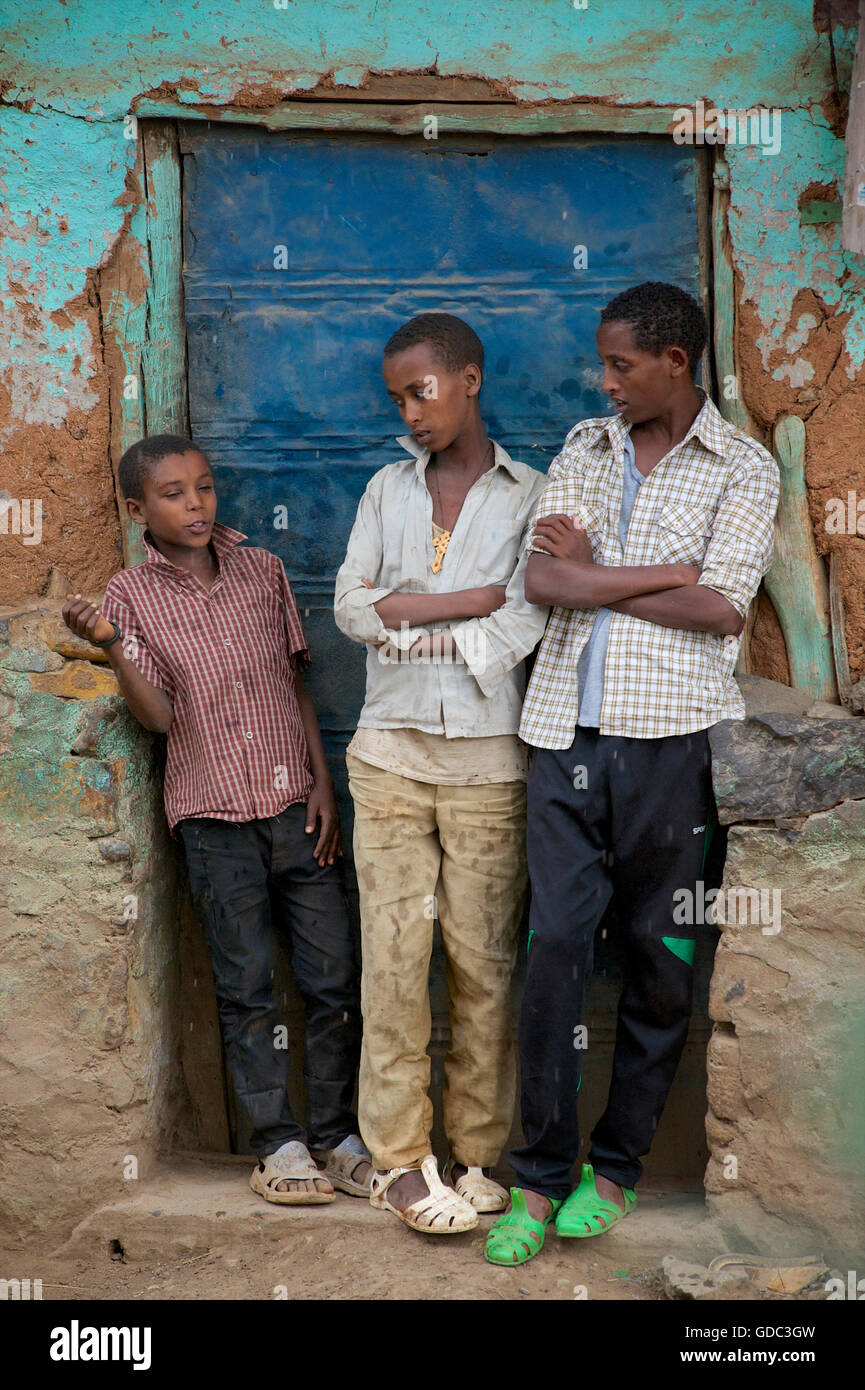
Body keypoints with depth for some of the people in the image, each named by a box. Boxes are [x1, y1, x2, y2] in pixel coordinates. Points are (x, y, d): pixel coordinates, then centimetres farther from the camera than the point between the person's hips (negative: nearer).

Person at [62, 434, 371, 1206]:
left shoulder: (263, 570, 6)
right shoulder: (131, 596, 0)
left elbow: (298, 685, 10)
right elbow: (159, 715, -8)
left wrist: (323, 782, 3)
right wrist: (111, 645, -22)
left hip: (296, 803, 2)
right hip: (213, 813, -2)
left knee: (334, 975, 3)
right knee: (247, 985, 4)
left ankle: (338, 1136, 16)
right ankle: (278, 1143, 16)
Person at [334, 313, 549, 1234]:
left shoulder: (531, 497, 2)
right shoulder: (386, 490, 12)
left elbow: (524, 631, -9)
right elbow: (350, 607, -1)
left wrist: (404, 615, -6)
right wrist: (475, 600, -8)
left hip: (487, 760, -2)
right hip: (390, 753, 2)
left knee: (483, 960, 3)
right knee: (393, 954, 0)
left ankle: (477, 1150, 15)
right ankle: (397, 1157, 9)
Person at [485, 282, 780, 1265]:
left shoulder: (742, 469, 3)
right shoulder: (584, 448, 14)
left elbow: (720, 610, -11)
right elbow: (542, 580, 0)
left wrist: (592, 572, -4)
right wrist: (670, 571, -10)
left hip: (674, 735, -2)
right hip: (568, 730, 2)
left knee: (660, 958, 5)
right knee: (554, 943, -3)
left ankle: (616, 1167, 20)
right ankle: (538, 1175, 9)